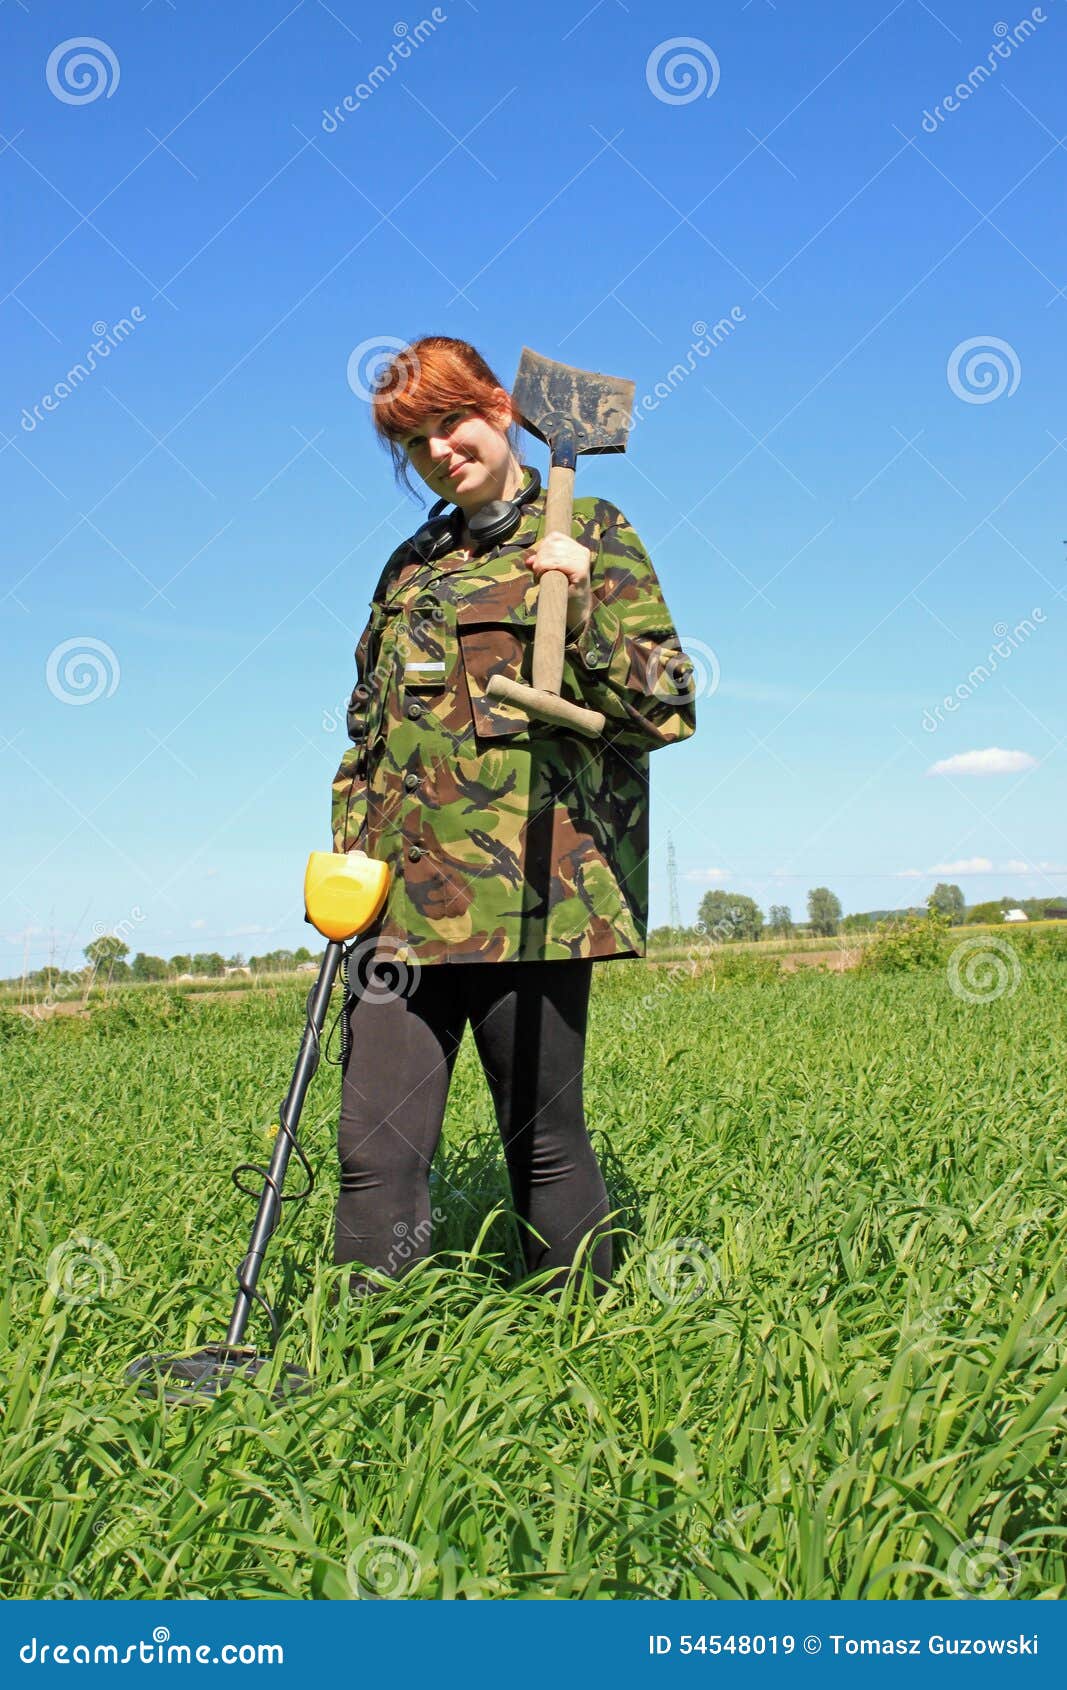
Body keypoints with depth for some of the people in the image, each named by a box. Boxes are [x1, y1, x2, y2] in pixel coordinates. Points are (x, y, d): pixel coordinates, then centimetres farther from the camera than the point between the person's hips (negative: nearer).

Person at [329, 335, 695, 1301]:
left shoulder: (590, 536, 5)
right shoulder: (411, 567, 20)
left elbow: (669, 707, -2)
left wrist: (584, 603, -15)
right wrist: (349, 855, 15)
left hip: (532, 895, -4)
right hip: (406, 898, 5)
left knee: (545, 1143, 5)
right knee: (376, 1149, 1)